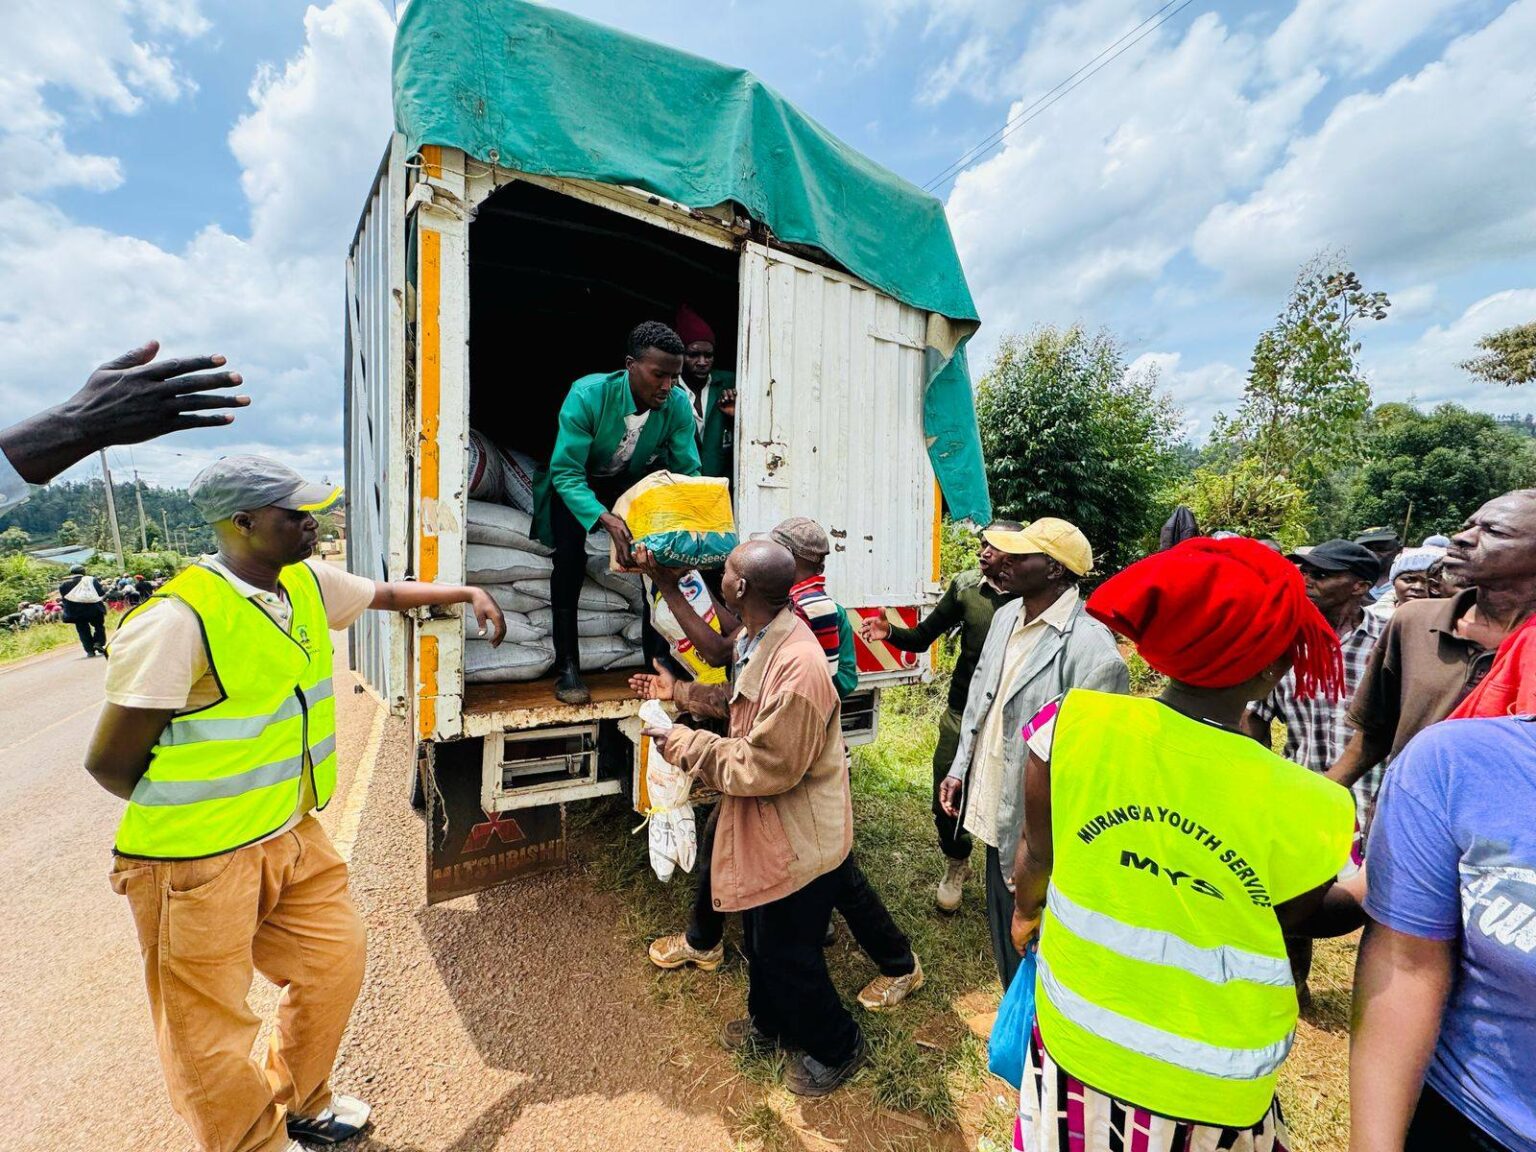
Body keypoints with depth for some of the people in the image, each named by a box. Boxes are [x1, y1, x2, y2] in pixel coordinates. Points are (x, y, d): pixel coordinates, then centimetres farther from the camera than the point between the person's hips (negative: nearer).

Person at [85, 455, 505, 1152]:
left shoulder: (307, 582, -2)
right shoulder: (179, 619, -25)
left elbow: (385, 594, 18)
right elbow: (109, 762, -17)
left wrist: (467, 593, 8)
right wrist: (188, 812, -3)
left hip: (292, 834, 8)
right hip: (200, 861, -7)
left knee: (334, 961, 20)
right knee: (211, 1036, 11)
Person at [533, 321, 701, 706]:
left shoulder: (678, 406, -22)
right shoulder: (587, 395, -32)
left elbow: (688, 472, -17)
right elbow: (566, 473, -34)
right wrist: (607, 520, -50)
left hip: (636, 480, 3)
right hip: (577, 482, -3)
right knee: (570, 557, -25)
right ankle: (566, 666, -14)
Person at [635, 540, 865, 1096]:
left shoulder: (798, 666, -35)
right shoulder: (756, 641, -4)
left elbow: (767, 766, -30)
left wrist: (686, 743, -22)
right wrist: (679, 691, 11)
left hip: (800, 838, -9)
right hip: (766, 827, 9)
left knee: (787, 952, 13)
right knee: (759, 936, 28)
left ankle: (835, 1048, 42)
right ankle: (770, 1021, 56)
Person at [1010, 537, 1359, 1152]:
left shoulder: (1071, 724, -24)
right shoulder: (1302, 810, -26)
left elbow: (1038, 856, -8)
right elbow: (1298, 918, -3)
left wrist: (1025, 909, 15)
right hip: (1212, 1084, -1)